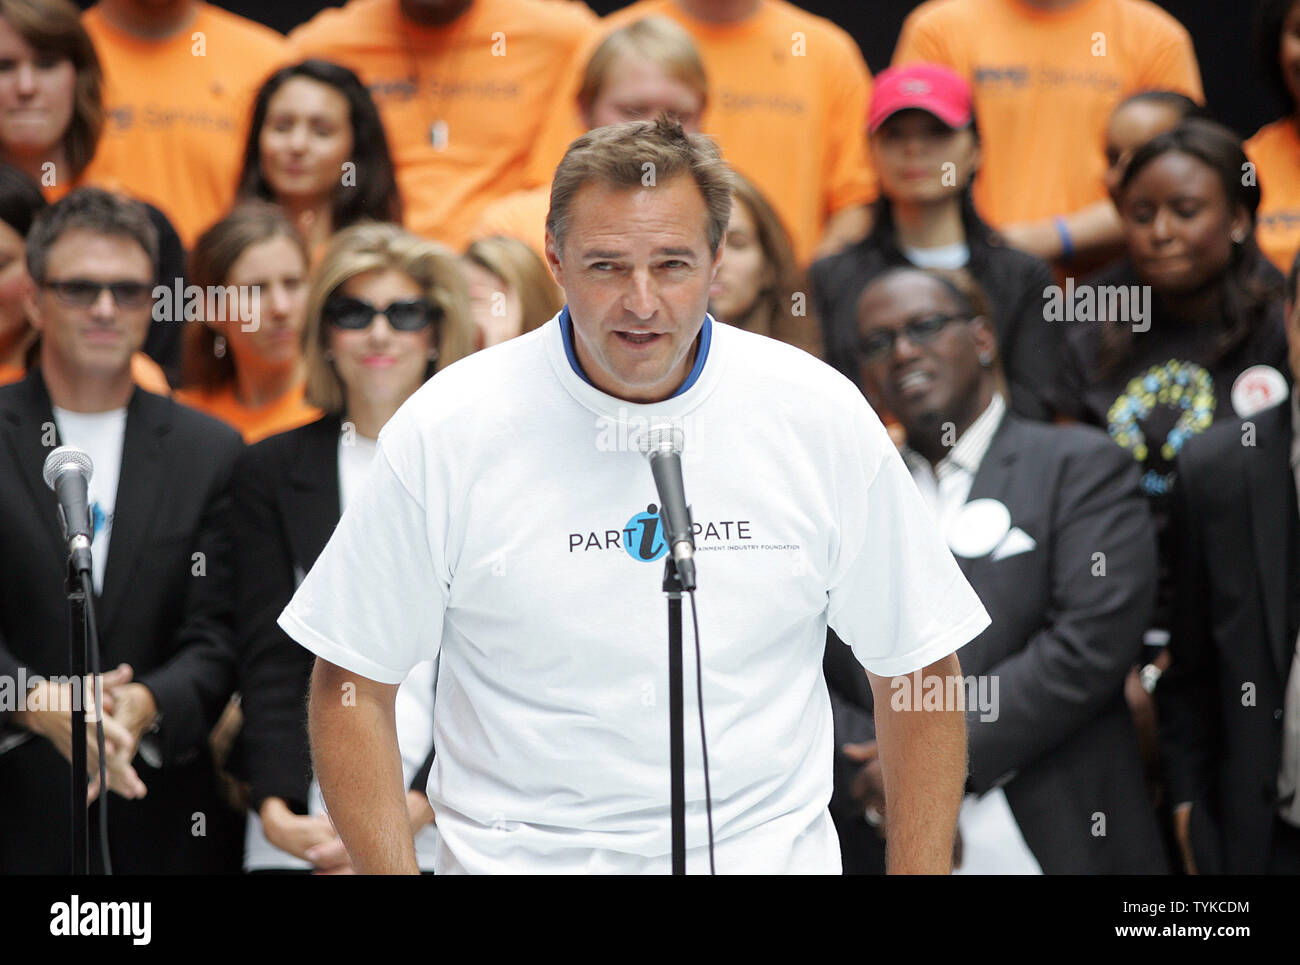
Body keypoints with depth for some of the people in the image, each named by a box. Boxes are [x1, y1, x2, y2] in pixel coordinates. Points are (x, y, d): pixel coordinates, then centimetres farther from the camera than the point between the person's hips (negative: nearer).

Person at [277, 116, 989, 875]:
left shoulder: (822, 418, 1)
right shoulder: (446, 430, -4)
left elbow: (919, 671, 8)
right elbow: (352, 684, 2)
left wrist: (920, 871, 1)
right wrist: (395, 872, -8)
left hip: (767, 849, 1)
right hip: (520, 855, -1)